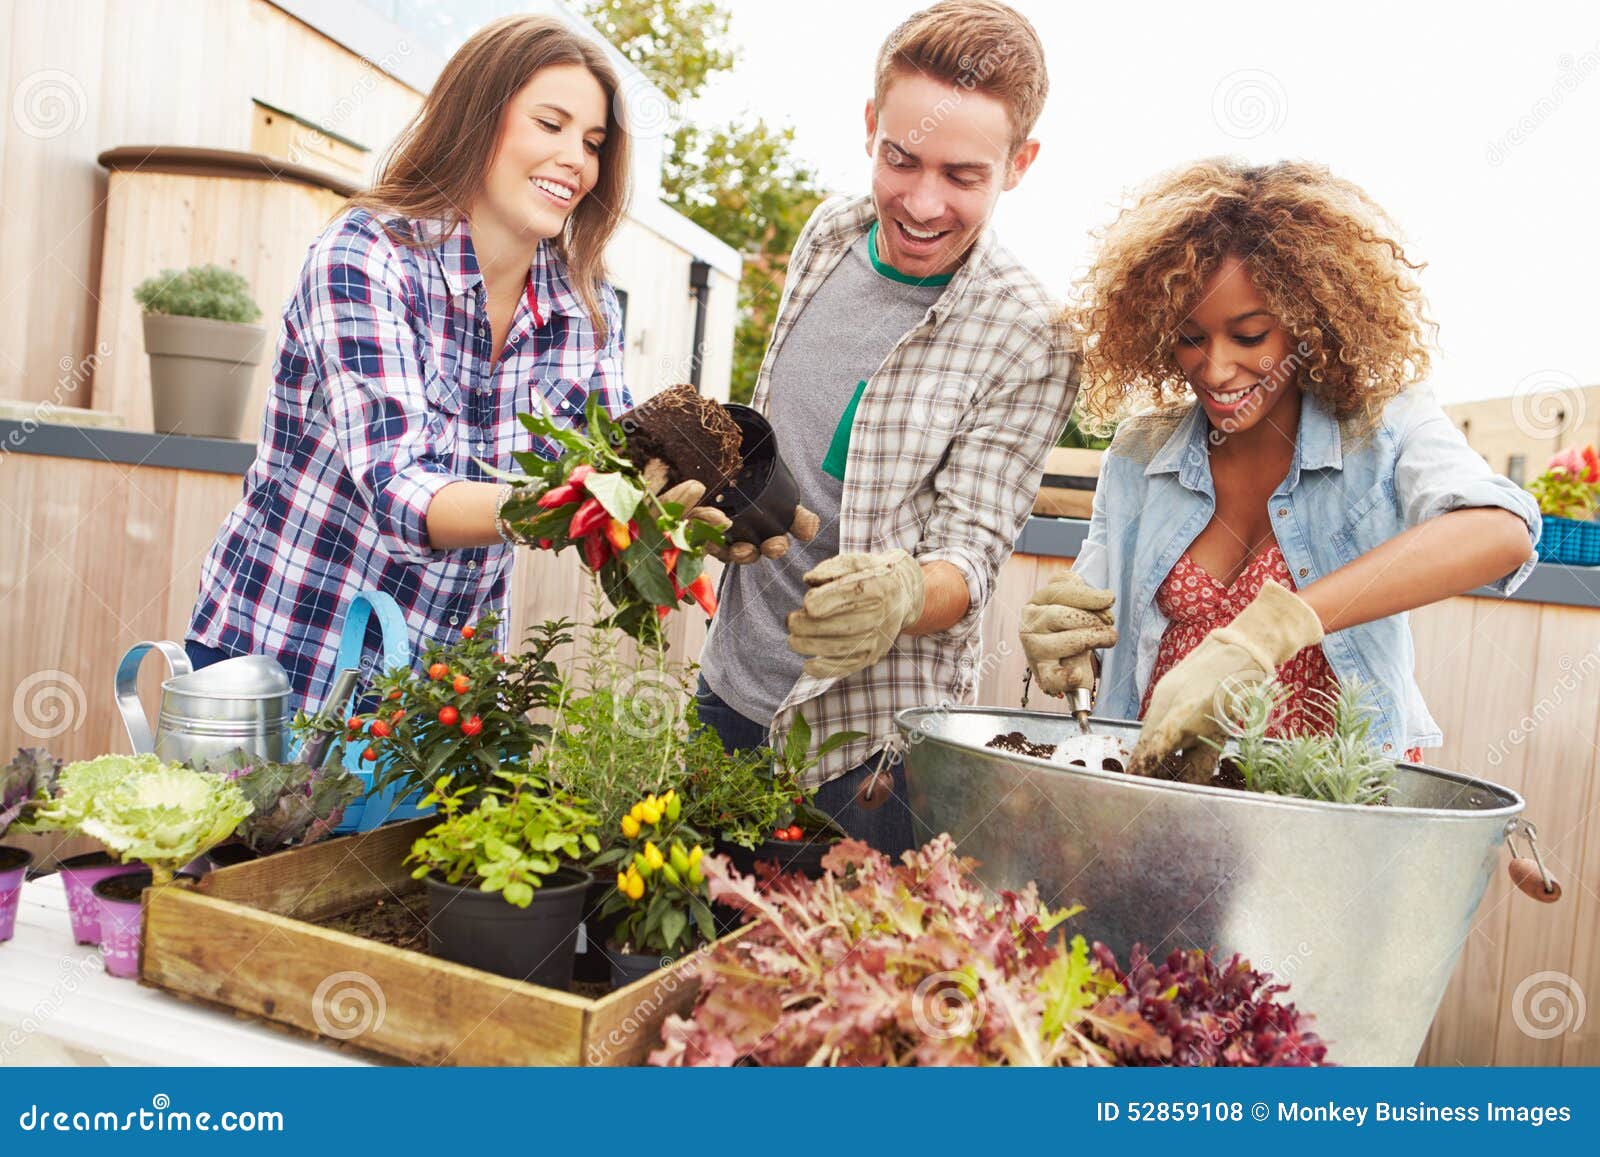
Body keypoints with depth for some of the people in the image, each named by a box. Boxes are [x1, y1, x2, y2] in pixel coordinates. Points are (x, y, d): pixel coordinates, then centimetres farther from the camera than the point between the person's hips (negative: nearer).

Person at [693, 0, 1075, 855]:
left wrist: (901, 594, -39)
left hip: (867, 728, -5)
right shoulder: (830, 234, 0)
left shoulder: (1027, 340, -17)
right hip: (731, 687, 6)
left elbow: (972, 549, -19)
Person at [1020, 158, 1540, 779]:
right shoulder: (1139, 452, 4)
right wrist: (1060, 644, -15)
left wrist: (1262, 633, -36)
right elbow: (1093, 630, 9)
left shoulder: (1385, 428, -4)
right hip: (1156, 775, 2)